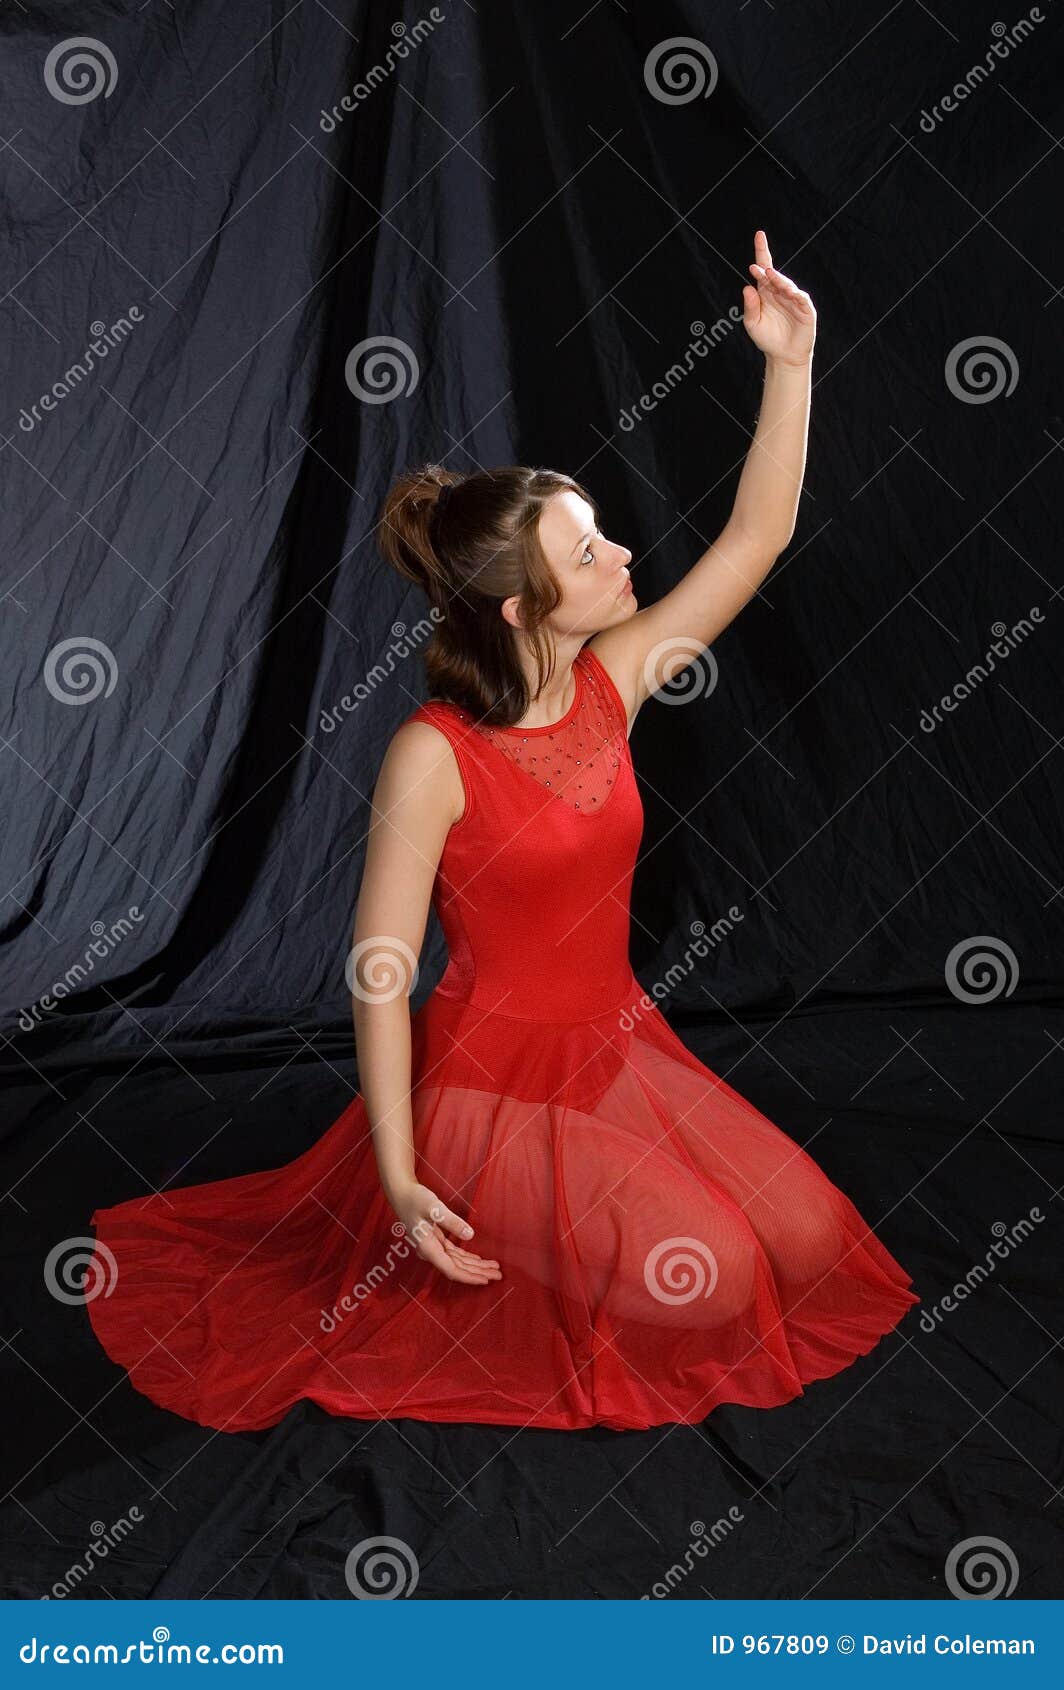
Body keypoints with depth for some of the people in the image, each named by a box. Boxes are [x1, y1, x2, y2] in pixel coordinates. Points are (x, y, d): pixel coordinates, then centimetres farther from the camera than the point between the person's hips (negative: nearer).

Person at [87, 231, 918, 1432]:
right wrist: (398, 1179, -21)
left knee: (806, 1238, 4)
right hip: (493, 1076, -7)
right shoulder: (433, 757, -22)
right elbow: (379, 972, -19)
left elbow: (755, 539, -2)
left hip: (616, 1049, 7)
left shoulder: (609, 683, -4)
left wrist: (791, 364, -11)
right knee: (704, 1280, -14)